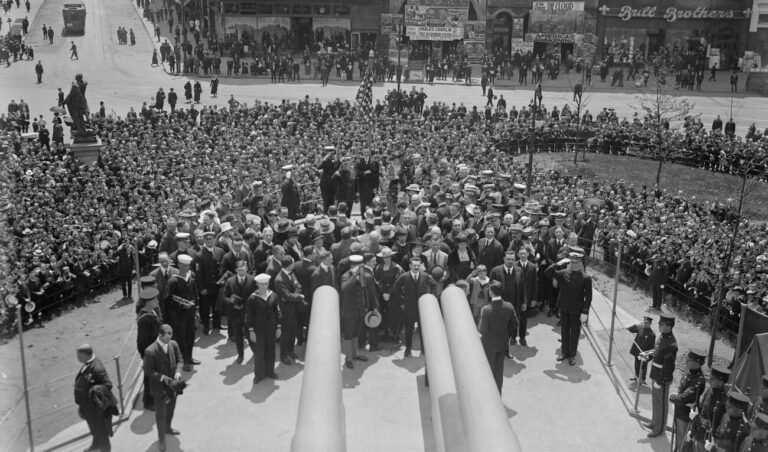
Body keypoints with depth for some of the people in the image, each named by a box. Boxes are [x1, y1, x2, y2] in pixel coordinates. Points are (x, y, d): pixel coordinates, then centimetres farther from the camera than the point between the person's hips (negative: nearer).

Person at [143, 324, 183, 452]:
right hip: (159, 387, -5)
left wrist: (178, 372, -14)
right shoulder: (150, 351, -26)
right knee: (161, 414, 7)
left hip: (172, 384, 6)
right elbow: (148, 371, -17)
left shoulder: (173, 344, -10)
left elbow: (179, 359, 3)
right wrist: (163, 377, -26)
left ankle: (168, 428, 51)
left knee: (171, 409, 25)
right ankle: (161, 439, 26)